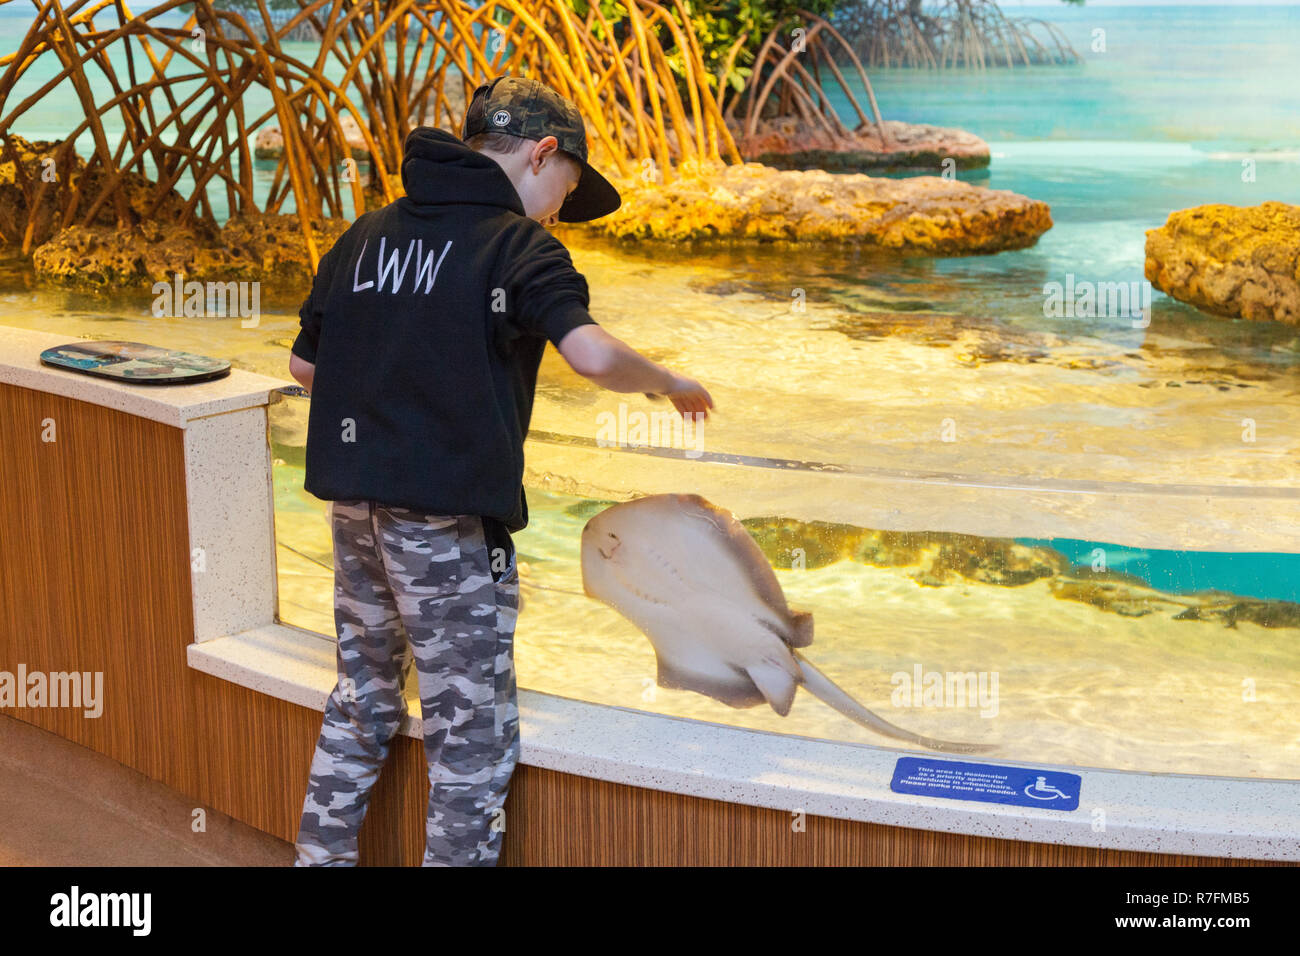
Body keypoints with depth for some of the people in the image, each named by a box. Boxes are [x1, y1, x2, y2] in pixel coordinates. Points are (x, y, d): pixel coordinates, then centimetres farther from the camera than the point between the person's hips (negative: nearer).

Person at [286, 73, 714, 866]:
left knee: (362, 705, 23)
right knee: (473, 737, 5)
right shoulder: (519, 245, -9)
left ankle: (322, 855, 34)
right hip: (449, 516, -7)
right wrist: (667, 383, -6)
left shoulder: (367, 234, 11)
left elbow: (304, 364, 16)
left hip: (356, 504, 7)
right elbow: (592, 354, -23)